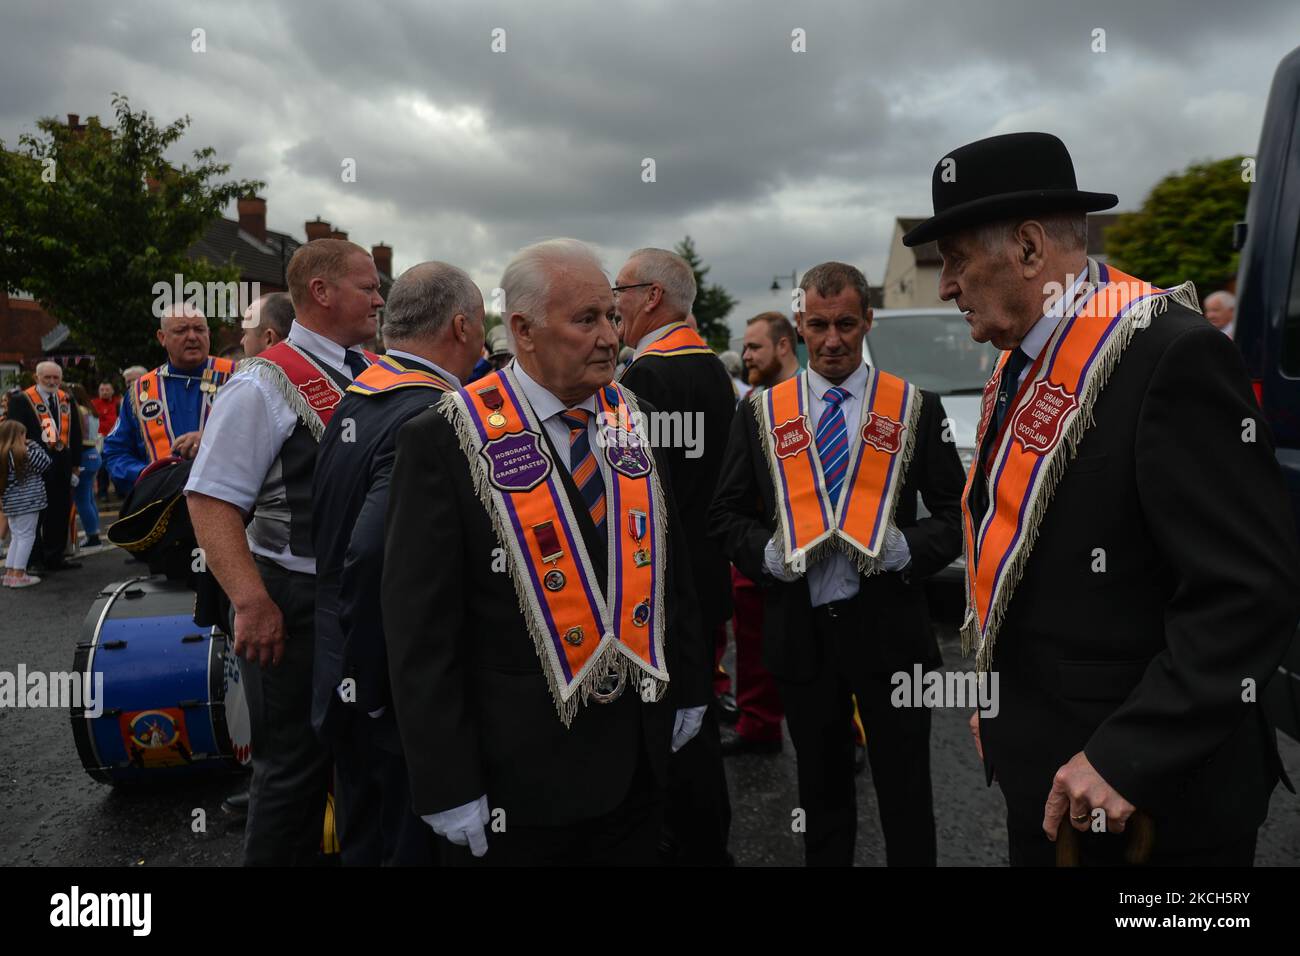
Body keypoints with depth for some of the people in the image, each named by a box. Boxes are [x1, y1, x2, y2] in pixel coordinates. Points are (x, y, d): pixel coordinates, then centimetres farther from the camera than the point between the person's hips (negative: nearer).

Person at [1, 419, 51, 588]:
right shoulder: (25, 453, -15)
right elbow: (45, 463, -6)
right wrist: (33, 445, 1)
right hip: (27, 501, -7)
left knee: (16, 537, 17)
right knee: (26, 536, 1)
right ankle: (18, 575, 1)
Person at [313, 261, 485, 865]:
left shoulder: (353, 401, 6)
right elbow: (374, 552, -33)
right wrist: (369, 688, -21)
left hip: (346, 683, 9)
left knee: (364, 843, 24)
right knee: (418, 845, 8)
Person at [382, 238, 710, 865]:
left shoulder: (635, 419, 3)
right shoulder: (444, 441, -14)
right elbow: (419, 626, -13)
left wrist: (687, 687, 14)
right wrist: (448, 786, -12)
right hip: (520, 769, -5)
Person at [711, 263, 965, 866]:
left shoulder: (916, 408, -1)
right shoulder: (762, 413, 2)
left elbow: (955, 512, 1)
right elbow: (727, 516, 5)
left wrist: (907, 547, -18)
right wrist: (768, 552, -14)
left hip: (888, 629, -1)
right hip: (799, 632, 2)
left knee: (906, 799, 11)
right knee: (820, 795, 19)